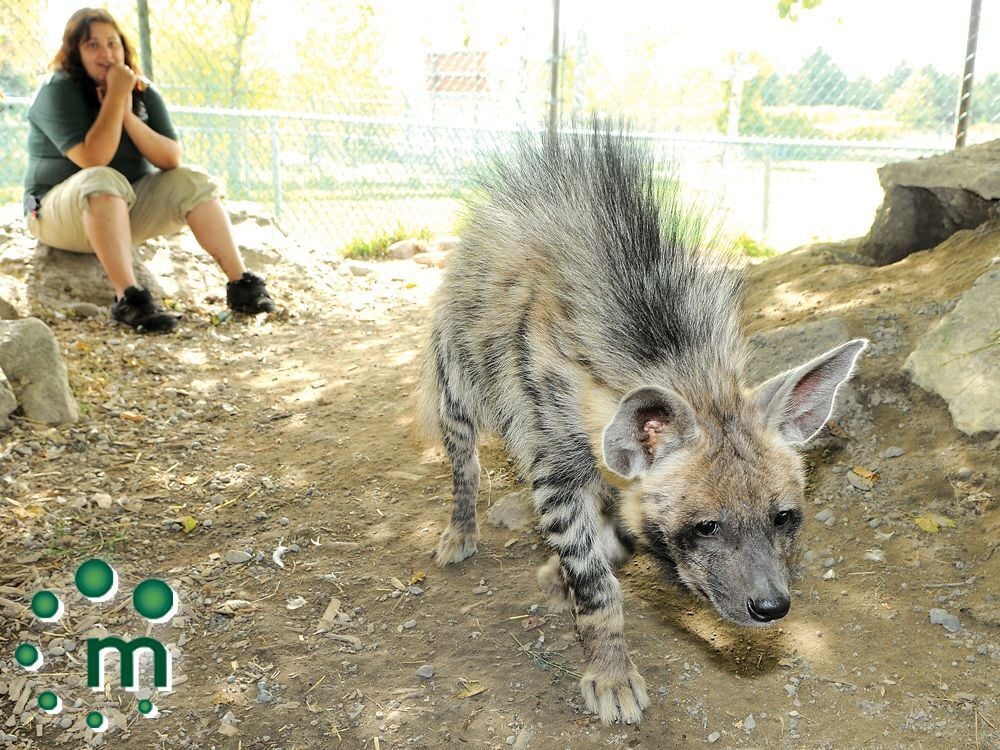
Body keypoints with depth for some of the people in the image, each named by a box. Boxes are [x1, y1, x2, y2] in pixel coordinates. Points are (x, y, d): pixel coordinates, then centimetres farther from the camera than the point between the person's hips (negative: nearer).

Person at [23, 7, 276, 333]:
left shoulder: (143, 93, 3)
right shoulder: (57, 92, -13)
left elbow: (172, 159, -8)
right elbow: (93, 160, -27)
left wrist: (128, 115, -19)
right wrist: (116, 96, -25)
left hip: (128, 209, 5)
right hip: (60, 212, -5)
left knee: (192, 182, -13)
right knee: (105, 180, -36)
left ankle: (241, 283, -18)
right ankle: (127, 297, -45)